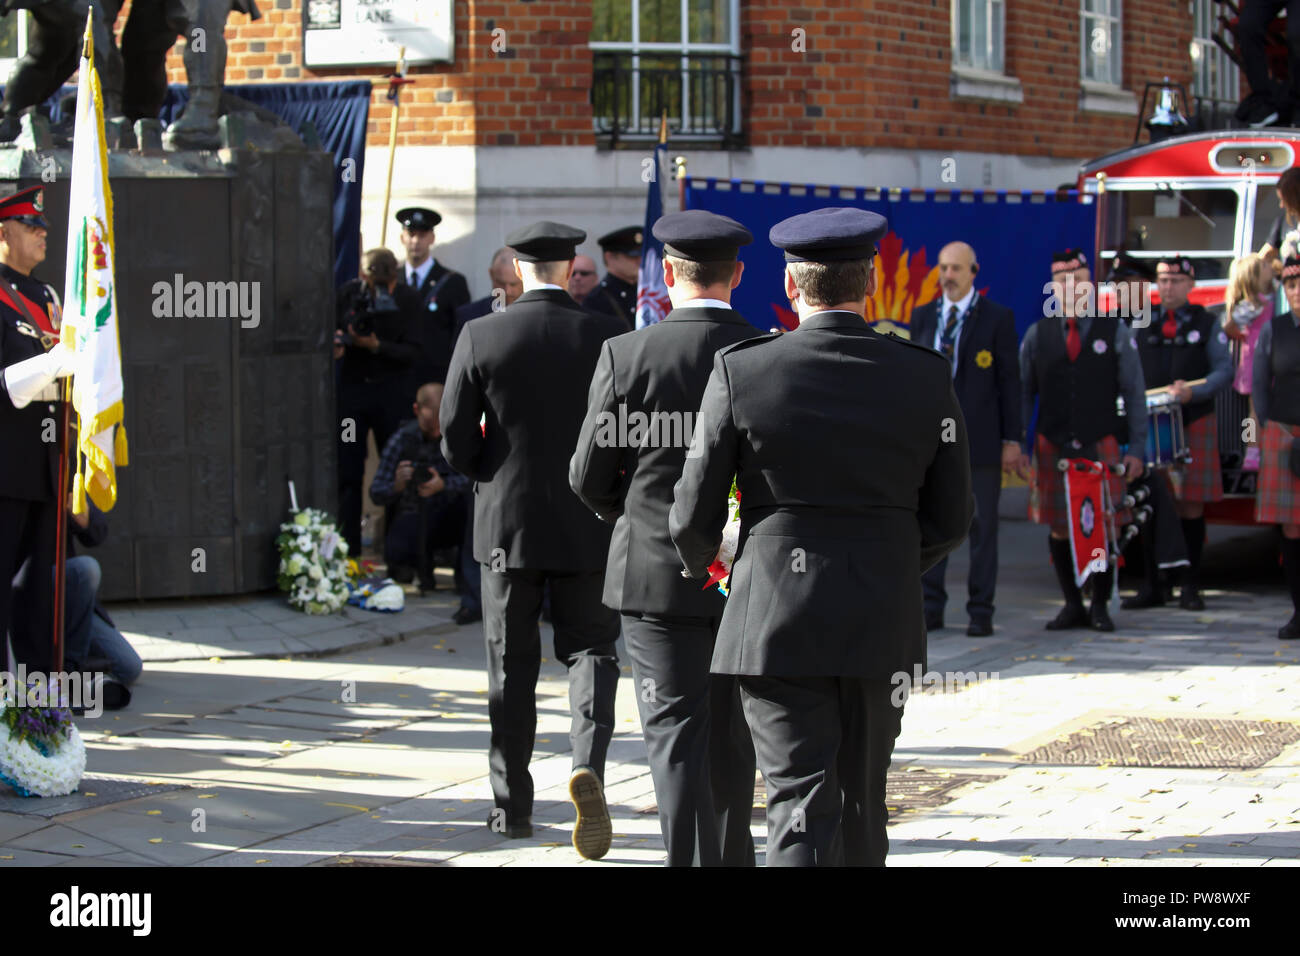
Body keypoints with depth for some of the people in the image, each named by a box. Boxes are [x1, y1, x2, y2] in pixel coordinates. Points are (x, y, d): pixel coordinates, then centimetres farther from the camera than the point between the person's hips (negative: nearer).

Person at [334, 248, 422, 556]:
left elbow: (412, 353, -8)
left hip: (390, 392, -1)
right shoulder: (348, 294, 0)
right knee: (348, 473, 1)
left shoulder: (407, 301, -5)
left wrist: (377, 346, -21)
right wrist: (336, 343, -14)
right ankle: (348, 550, 7)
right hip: (352, 388, 1)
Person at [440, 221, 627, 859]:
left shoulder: (480, 338, -6)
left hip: (507, 524, 0)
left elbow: (455, 438, -5)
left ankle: (513, 806, 14)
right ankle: (589, 764, -18)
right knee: (591, 648, 8)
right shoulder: (608, 337, -5)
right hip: (587, 525, 0)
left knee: (511, 664, 10)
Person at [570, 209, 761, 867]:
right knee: (731, 740, 18)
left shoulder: (626, 355, -9)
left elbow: (588, 477, -4)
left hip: (656, 572, -3)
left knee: (676, 739, -1)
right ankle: (732, 856, 31)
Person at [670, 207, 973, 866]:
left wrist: (702, 569, 20)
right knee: (860, 805, 16)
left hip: (775, 620, -2)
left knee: (801, 804, -3)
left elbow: (693, 515, -2)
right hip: (883, 623, 2)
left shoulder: (740, 371, -6)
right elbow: (951, 517, 5)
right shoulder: (926, 377, 0)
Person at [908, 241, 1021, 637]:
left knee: (982, 526, 1)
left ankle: (981, 611, 7)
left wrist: (1012, 439, -4)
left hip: (980, 438, -3)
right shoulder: (922, 316, 11)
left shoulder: (997, 318, 1)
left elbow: (1010, 380, 0)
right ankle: (930, 608, 11)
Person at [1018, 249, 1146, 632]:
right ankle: (1072, 604, 17)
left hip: (1101, 448, -1)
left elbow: (1134, 394, 4)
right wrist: (1019, 447, 5)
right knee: (1058, 529, 4)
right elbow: (1023, 395, 10)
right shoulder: (1037, 335, 6)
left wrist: (1137, 449, 0)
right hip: (1052, 448, 1)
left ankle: (1100, 606, 15)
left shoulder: (1116, 332, 2)